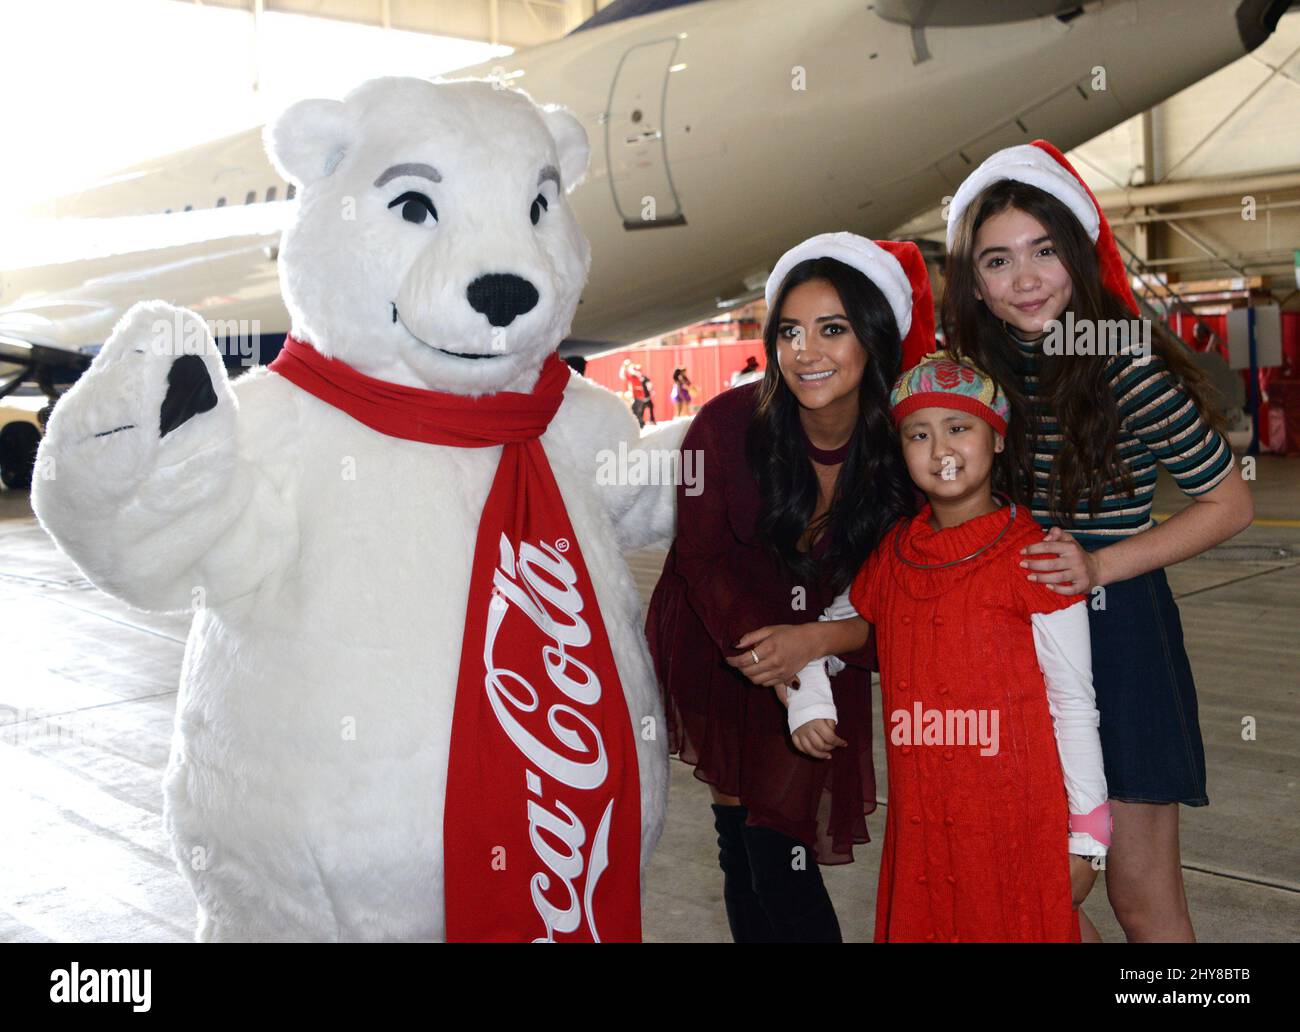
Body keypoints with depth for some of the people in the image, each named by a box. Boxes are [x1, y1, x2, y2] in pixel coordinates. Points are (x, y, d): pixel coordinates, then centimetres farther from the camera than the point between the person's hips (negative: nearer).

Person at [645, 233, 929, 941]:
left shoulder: (905, 452, -14)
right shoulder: (729, 425, -18)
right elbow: (704, 560, -10)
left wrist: (817, 639, -27)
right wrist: (776, 667, -18)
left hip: (825, 669, 0)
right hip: (714, 654, 0)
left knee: (782, 864, -5)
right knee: (742, 851, 10)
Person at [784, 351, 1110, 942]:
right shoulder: (891, 557, 5)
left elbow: (1073, 704, -8)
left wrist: (1087, 833, -6)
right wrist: (807, 701, 4)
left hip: (1016, 821, -5)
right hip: (918, 820, 5)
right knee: (922, 926, 14)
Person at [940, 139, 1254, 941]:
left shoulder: (1131, 367, -15)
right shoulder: (979, 364, 0)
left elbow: (1230, 505, -7)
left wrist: (1100, 566, -17)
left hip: (1116, 631, -5)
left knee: (1142, 900, 5)